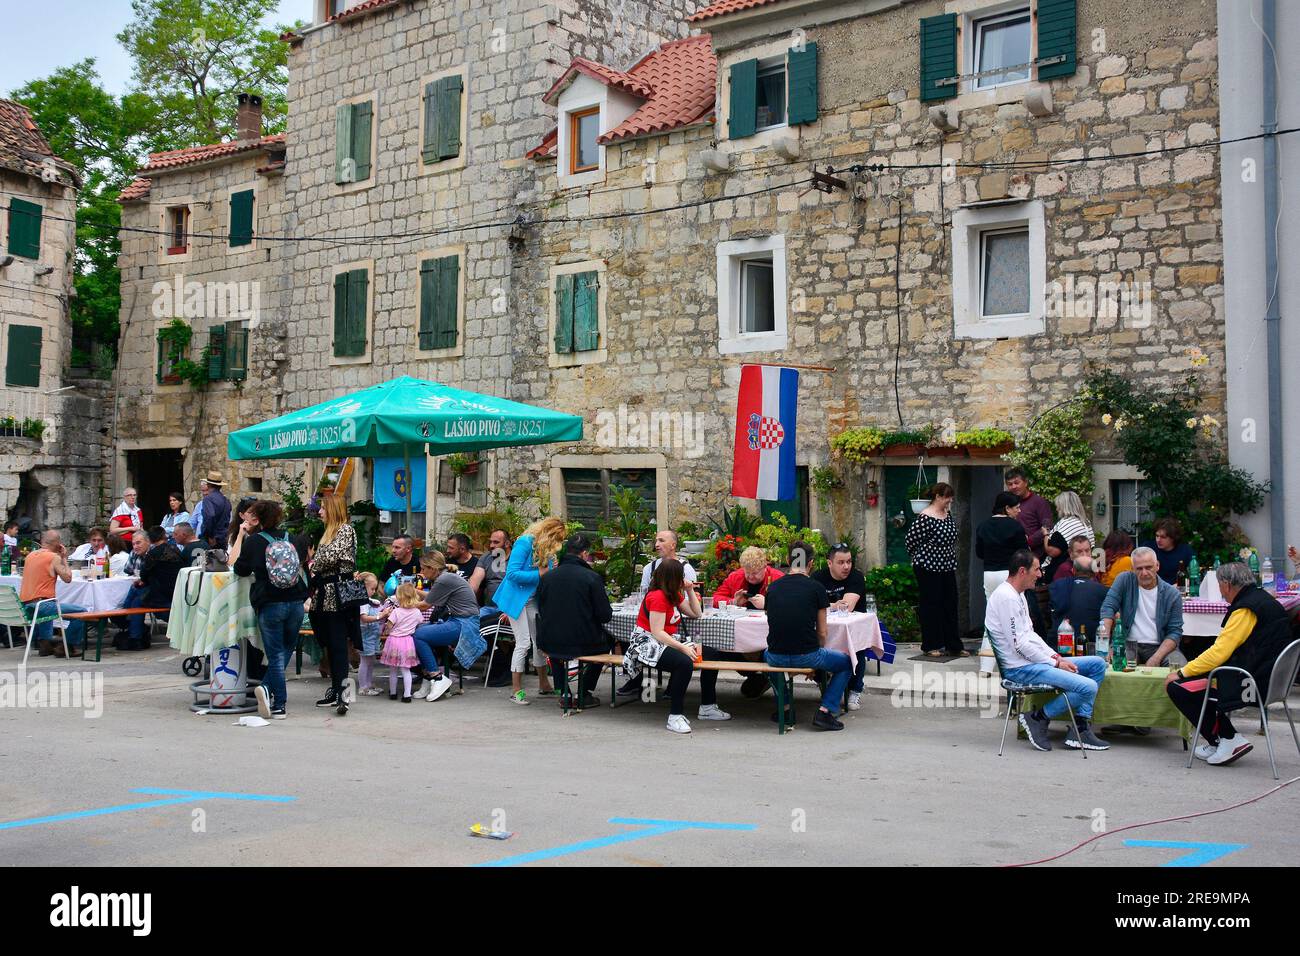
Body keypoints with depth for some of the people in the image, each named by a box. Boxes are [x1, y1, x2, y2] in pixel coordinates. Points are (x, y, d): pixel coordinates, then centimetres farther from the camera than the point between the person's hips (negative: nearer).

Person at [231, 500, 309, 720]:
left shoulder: (253, 542, -5)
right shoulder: (292, 538, 7)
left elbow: (239, 569, 5)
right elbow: (303, 563, 18)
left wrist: (240, 536, 8)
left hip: (269, 604, -3)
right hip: (296, 602, 3)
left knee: (276, 655, 4)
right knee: (286, 650, 16)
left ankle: (280, 706, -1)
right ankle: (267, 687, -1)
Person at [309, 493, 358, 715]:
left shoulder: (346, 530, -6)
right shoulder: (329, 531, 21)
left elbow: (332, 556, -16)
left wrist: (313, 566, -1)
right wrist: (314, 572, 5)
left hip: (337, 594, -9)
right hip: (325, 594, 9)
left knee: (338, 643, -16)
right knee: (329, 643, 9)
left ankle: (343, 689, -22)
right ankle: (336, 690, 14)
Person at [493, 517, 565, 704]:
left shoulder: (546, 550, 7)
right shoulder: (524, 543, -18)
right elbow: (512, 573, -25)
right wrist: (540, 574, -25)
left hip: (533, 599, 8)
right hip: (516, 599, -8)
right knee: (523, 643, -9)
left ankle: (544, 685, 21)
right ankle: (516, 690, 0)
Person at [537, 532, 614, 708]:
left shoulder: (547, 577, 0)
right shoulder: (592, 577, -11)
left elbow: (541, 612, 10)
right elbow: (606, 616, -9)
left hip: (550, 645, 3)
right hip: (584, 643, -3)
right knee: (606, 641, 29)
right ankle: (584, 692, 25)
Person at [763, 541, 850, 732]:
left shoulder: (773, 587, 7)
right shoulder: (816, 588, -4)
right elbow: (822, 633, 1)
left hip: (776, 658, 4)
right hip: (806, 656, -3)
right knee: (846, 663, 22)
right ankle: (824, 712, 7)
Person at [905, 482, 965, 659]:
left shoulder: (948, 514, 8)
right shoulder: (925, 518, -18)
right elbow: (911, 539, -14)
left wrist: (951, 559, 17)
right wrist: (920, 559, 0)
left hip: (947, 567, 8)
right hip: (929, 568, -8)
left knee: (950, 605, 9)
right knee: (931, 605, 0)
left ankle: (953, 646, 16)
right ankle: (931, 646, 10)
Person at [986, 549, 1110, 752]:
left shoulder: (1018, 595, 18)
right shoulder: (1006, 598, -16)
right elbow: (1020, 644, -20)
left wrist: (1055, 656, 7)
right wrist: (1056, 663, -12)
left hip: (1034, 660, 11)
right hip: (1020, 668, -11)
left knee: (1098, 664, 9)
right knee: (1088, 687, -21)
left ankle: (1080, 730, 5)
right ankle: (1038, 718, -6)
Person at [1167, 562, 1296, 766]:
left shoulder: (1245, 609, -16)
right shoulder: (1262, 598, 14)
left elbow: (1219, 653, -19)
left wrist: (1181, 673, -9)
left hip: (1251, 683, -10)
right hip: (1267, 676, 10)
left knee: (1177, 688, -13)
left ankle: (1230, 740, -5)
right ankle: (1217, 741, 17)